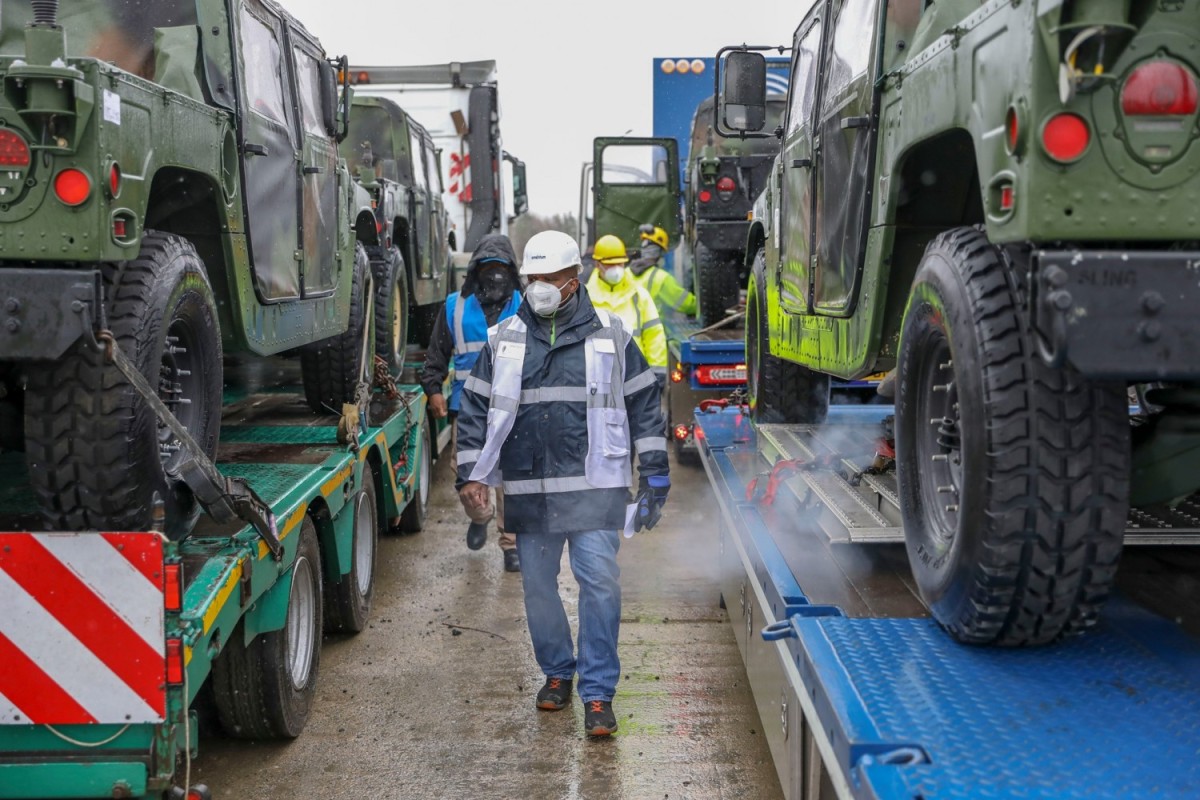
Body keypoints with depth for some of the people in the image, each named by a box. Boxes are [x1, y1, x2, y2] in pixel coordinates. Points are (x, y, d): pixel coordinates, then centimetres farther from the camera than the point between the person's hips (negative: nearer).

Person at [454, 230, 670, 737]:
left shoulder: (611, 337, 4)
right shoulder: (503, 341, 8)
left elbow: (644, 405, 8)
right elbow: (475, 410, 11)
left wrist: (654, 474, 4)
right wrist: (471, 475, 2)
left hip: (594, 487, -2)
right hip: (528, 491, 3)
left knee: (599, 583, -8)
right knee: (538, 587, 11)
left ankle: (598, 693, 3)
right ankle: (557, 671, 32)